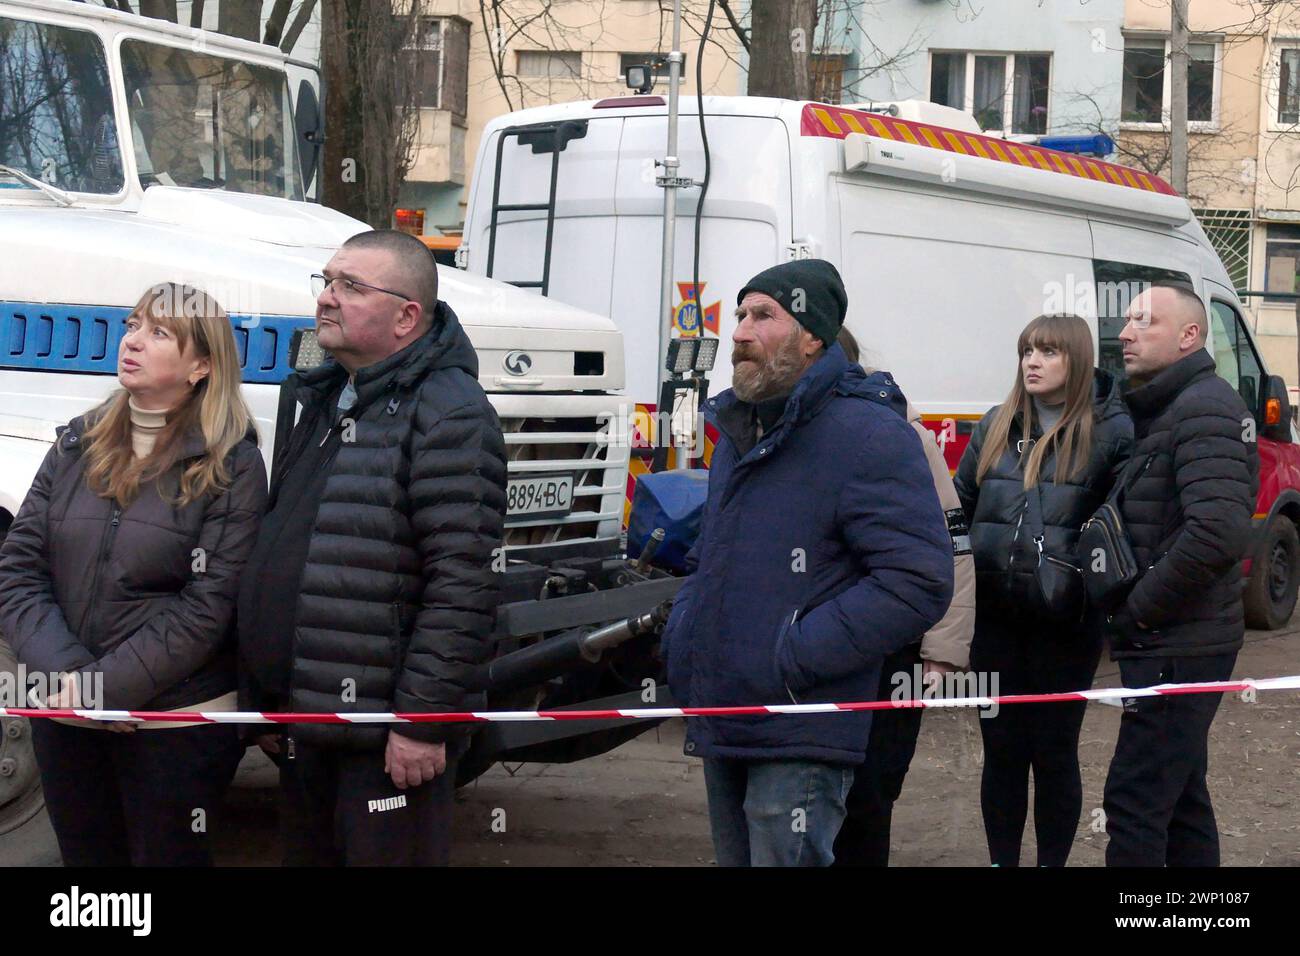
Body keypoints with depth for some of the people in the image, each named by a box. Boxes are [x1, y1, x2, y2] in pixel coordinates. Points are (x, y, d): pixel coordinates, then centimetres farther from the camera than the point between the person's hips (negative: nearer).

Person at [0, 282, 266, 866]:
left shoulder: (232, 466, -8)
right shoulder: (77, 445, 4)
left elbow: (205, 608, -14)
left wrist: (105, 686, -19)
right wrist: (66, 674, -15)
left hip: (177, 726, -4)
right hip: (64, 722, 4)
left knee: (166, 856, 9)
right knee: (84, 855, 18)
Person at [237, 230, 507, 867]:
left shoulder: (447, 413, -14)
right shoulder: (325, 402, 16)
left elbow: (462, 585, -21)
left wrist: (423, 720, -22)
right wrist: (264, 701, 20)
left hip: (385, 739, -9)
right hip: (304, 726, 9)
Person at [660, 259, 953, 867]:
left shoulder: (867, 436, -13)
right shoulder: (737, 433, 15)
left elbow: (919, 581, -22)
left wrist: (793, 658, -23)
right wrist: (682, 630, 10)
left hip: (799, 742, -9)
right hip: (720, 728, 9)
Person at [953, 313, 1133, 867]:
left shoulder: (1110, 432, -4)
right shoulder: (995, 428, 10)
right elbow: (960, 505, 17)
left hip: (1066, 621, -4)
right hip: (994, 617, 4)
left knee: (1055, 751, 7)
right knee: (1001, 749, 11)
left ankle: (1053, 862, 22)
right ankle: (1002, 861, 25)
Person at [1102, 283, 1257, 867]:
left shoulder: (1204, 410, -16)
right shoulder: (1158, 412, 17)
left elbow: (1218, 534, -29)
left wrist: (1138, 609, -19)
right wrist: (1132, 609, 4)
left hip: (1177, 648, -10)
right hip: (1175, 642, 10)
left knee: (1134, 800, -10)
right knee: (1178, 796, 17)